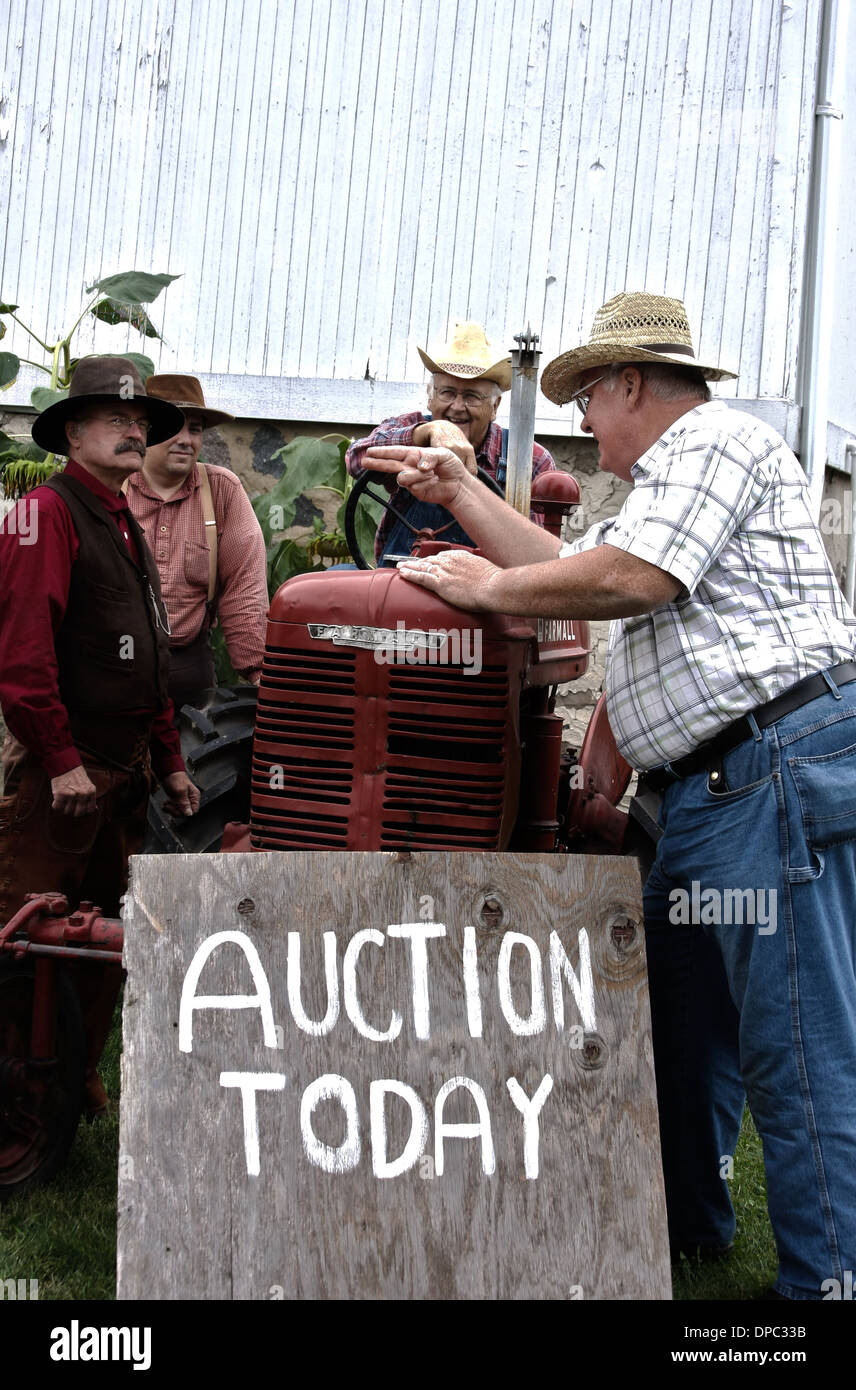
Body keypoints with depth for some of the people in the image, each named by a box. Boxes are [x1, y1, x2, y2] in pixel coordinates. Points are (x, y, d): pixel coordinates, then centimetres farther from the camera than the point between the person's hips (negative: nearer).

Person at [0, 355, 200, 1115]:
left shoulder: (126, 525, 18)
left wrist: (169, 760, 18)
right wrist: (61, 760, -21)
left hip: (125, 763, 9)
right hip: (61, 763, -9)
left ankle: (81, 1078, 29)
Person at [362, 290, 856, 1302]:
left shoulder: (713, 442, -7)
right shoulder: (669, 477, 26)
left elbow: (632, 578, -21)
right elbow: (569, 569, 25)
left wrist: (487, 588, -8)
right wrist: (459, 493, 25)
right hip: (712, 784, 11)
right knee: (679, 1006, 17)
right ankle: (686, 1223, 32)